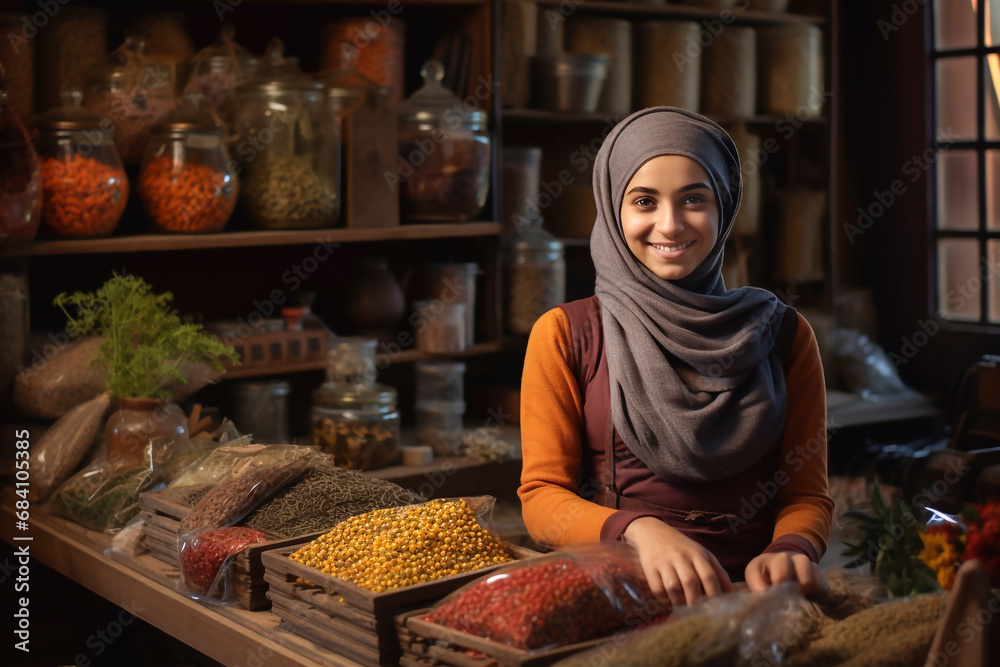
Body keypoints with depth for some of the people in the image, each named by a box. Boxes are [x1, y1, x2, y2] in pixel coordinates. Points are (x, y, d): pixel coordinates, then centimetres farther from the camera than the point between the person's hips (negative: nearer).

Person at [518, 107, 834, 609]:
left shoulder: (782, 335, 11)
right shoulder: (564, 336, 7)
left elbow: (806, 494, 11)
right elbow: (542, 497, 2)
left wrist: (789, 549, -13)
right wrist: (640, 530, -19)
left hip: (749, 592, 1)